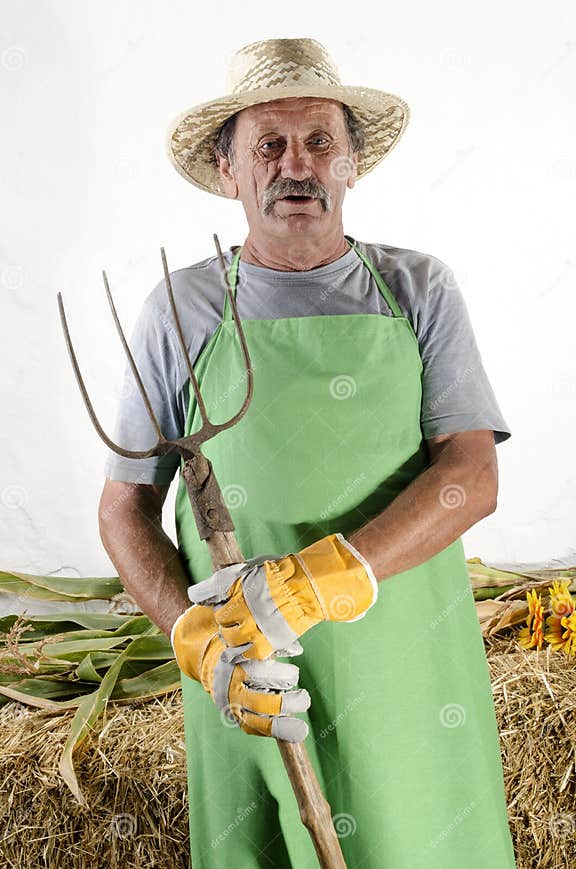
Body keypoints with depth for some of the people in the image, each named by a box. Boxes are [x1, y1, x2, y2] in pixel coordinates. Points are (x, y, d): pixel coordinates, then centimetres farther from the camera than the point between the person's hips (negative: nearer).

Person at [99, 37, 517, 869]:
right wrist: (198, 641, -13)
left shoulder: (418, 289, 2)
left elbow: (472, 477, -8)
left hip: (415, 671, 1)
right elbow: (125, 508, 4)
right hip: (253, 687, 0)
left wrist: (311, 583, -20)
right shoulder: (181, 311, 1)